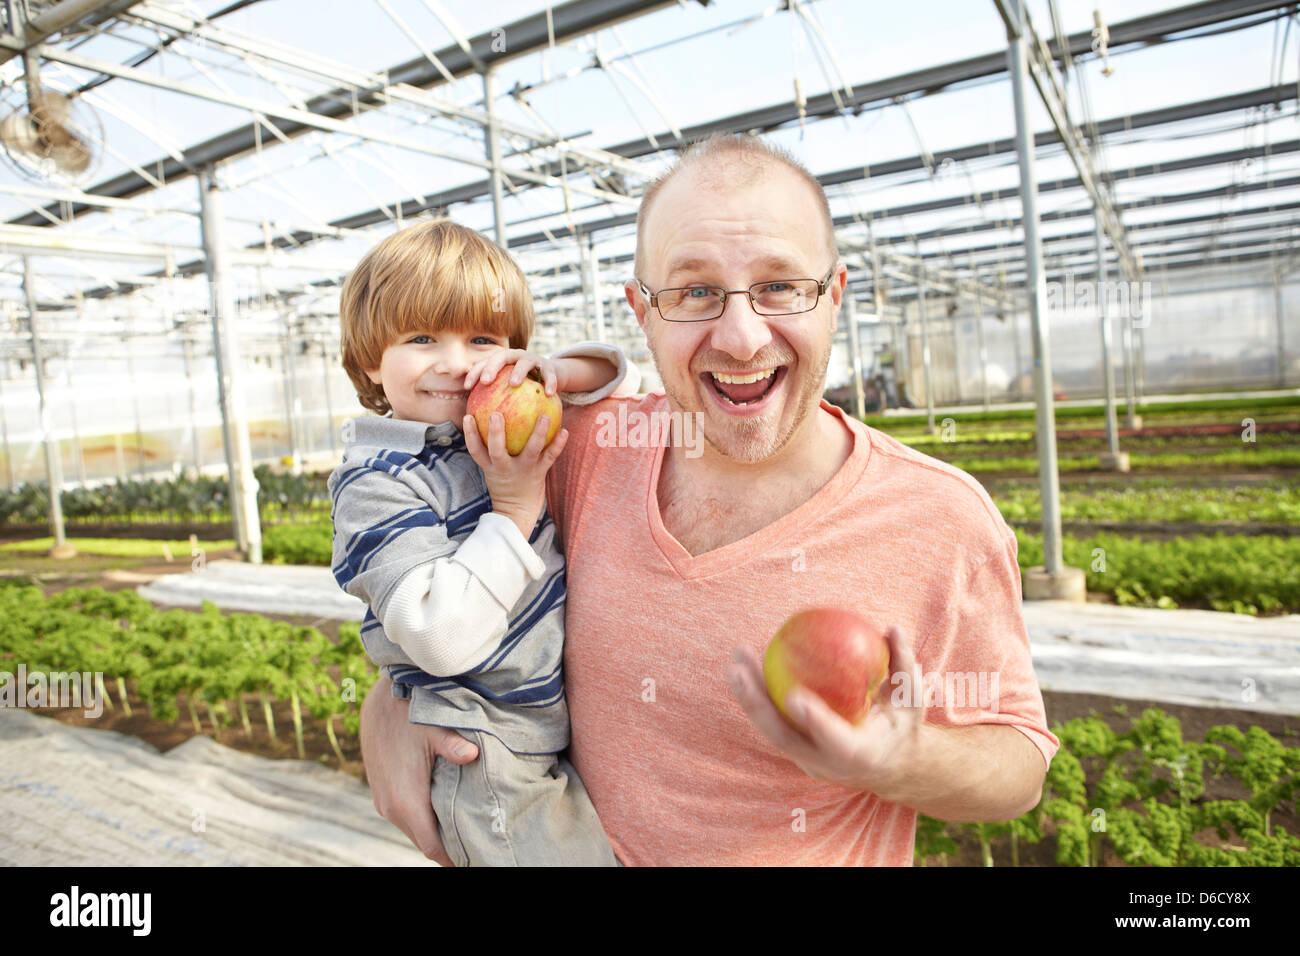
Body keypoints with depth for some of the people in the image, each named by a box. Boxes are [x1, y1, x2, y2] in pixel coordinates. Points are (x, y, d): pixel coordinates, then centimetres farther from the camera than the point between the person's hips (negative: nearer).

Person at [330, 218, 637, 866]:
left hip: (571, 726, 7)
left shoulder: (506, 427, 2)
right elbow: (439, 637, -29)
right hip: (495, 762, -7)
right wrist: (513, 510, -24)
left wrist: (559, 373, -10)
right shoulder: (379, 485, -19)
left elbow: (619, 379, 12)